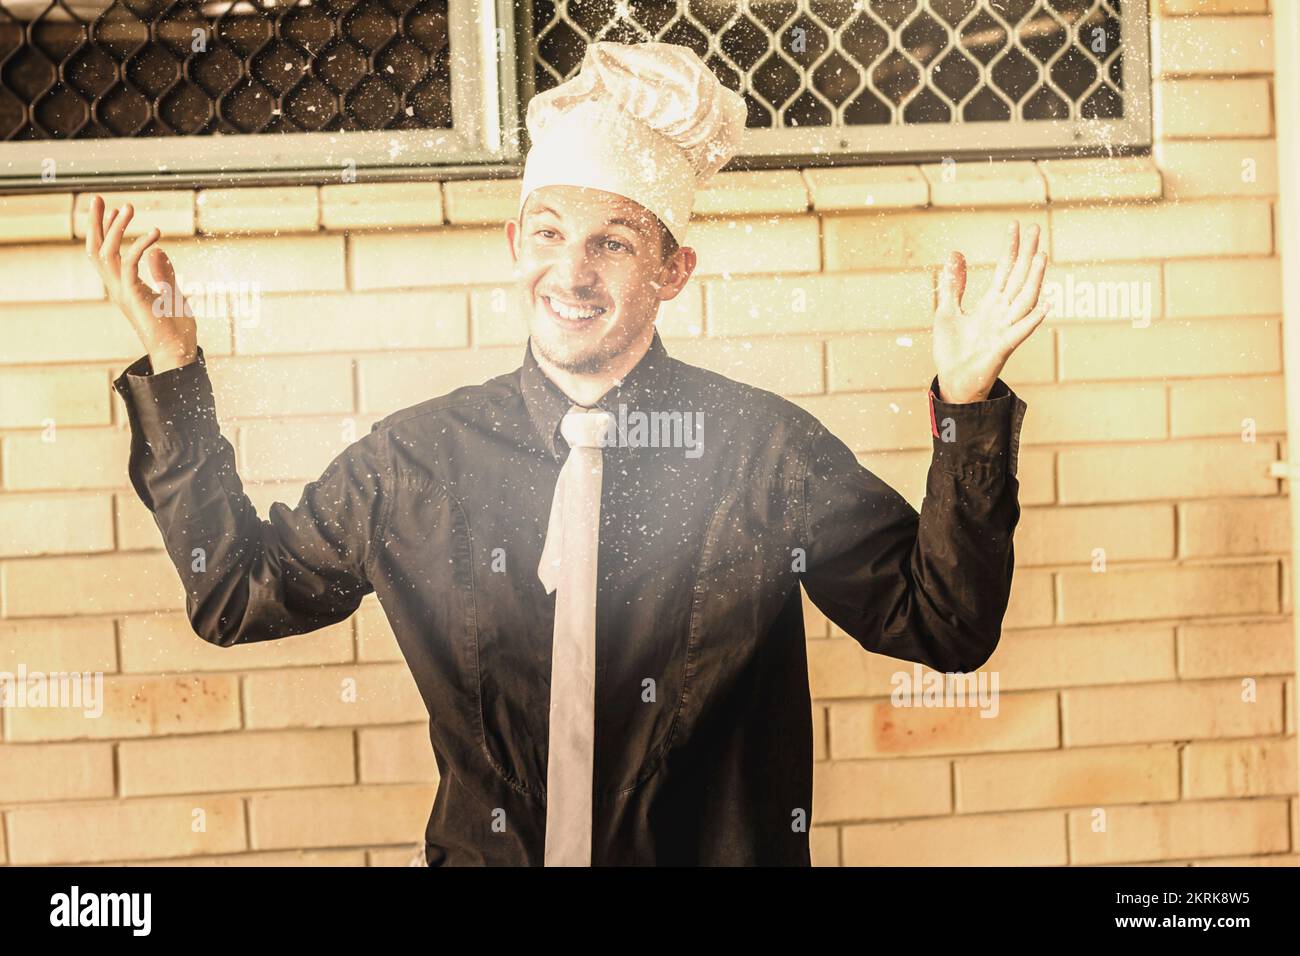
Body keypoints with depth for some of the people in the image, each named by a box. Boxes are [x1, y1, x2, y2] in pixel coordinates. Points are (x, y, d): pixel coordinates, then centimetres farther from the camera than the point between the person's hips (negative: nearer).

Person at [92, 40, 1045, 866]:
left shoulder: (769, 450, -10)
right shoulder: (414, 458, -4)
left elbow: (944, 625, -9)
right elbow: (236, 591, 5)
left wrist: (966, 407, -20)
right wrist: (172, 369, -1)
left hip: (719, 851, -1)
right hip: (486, 851, 2)